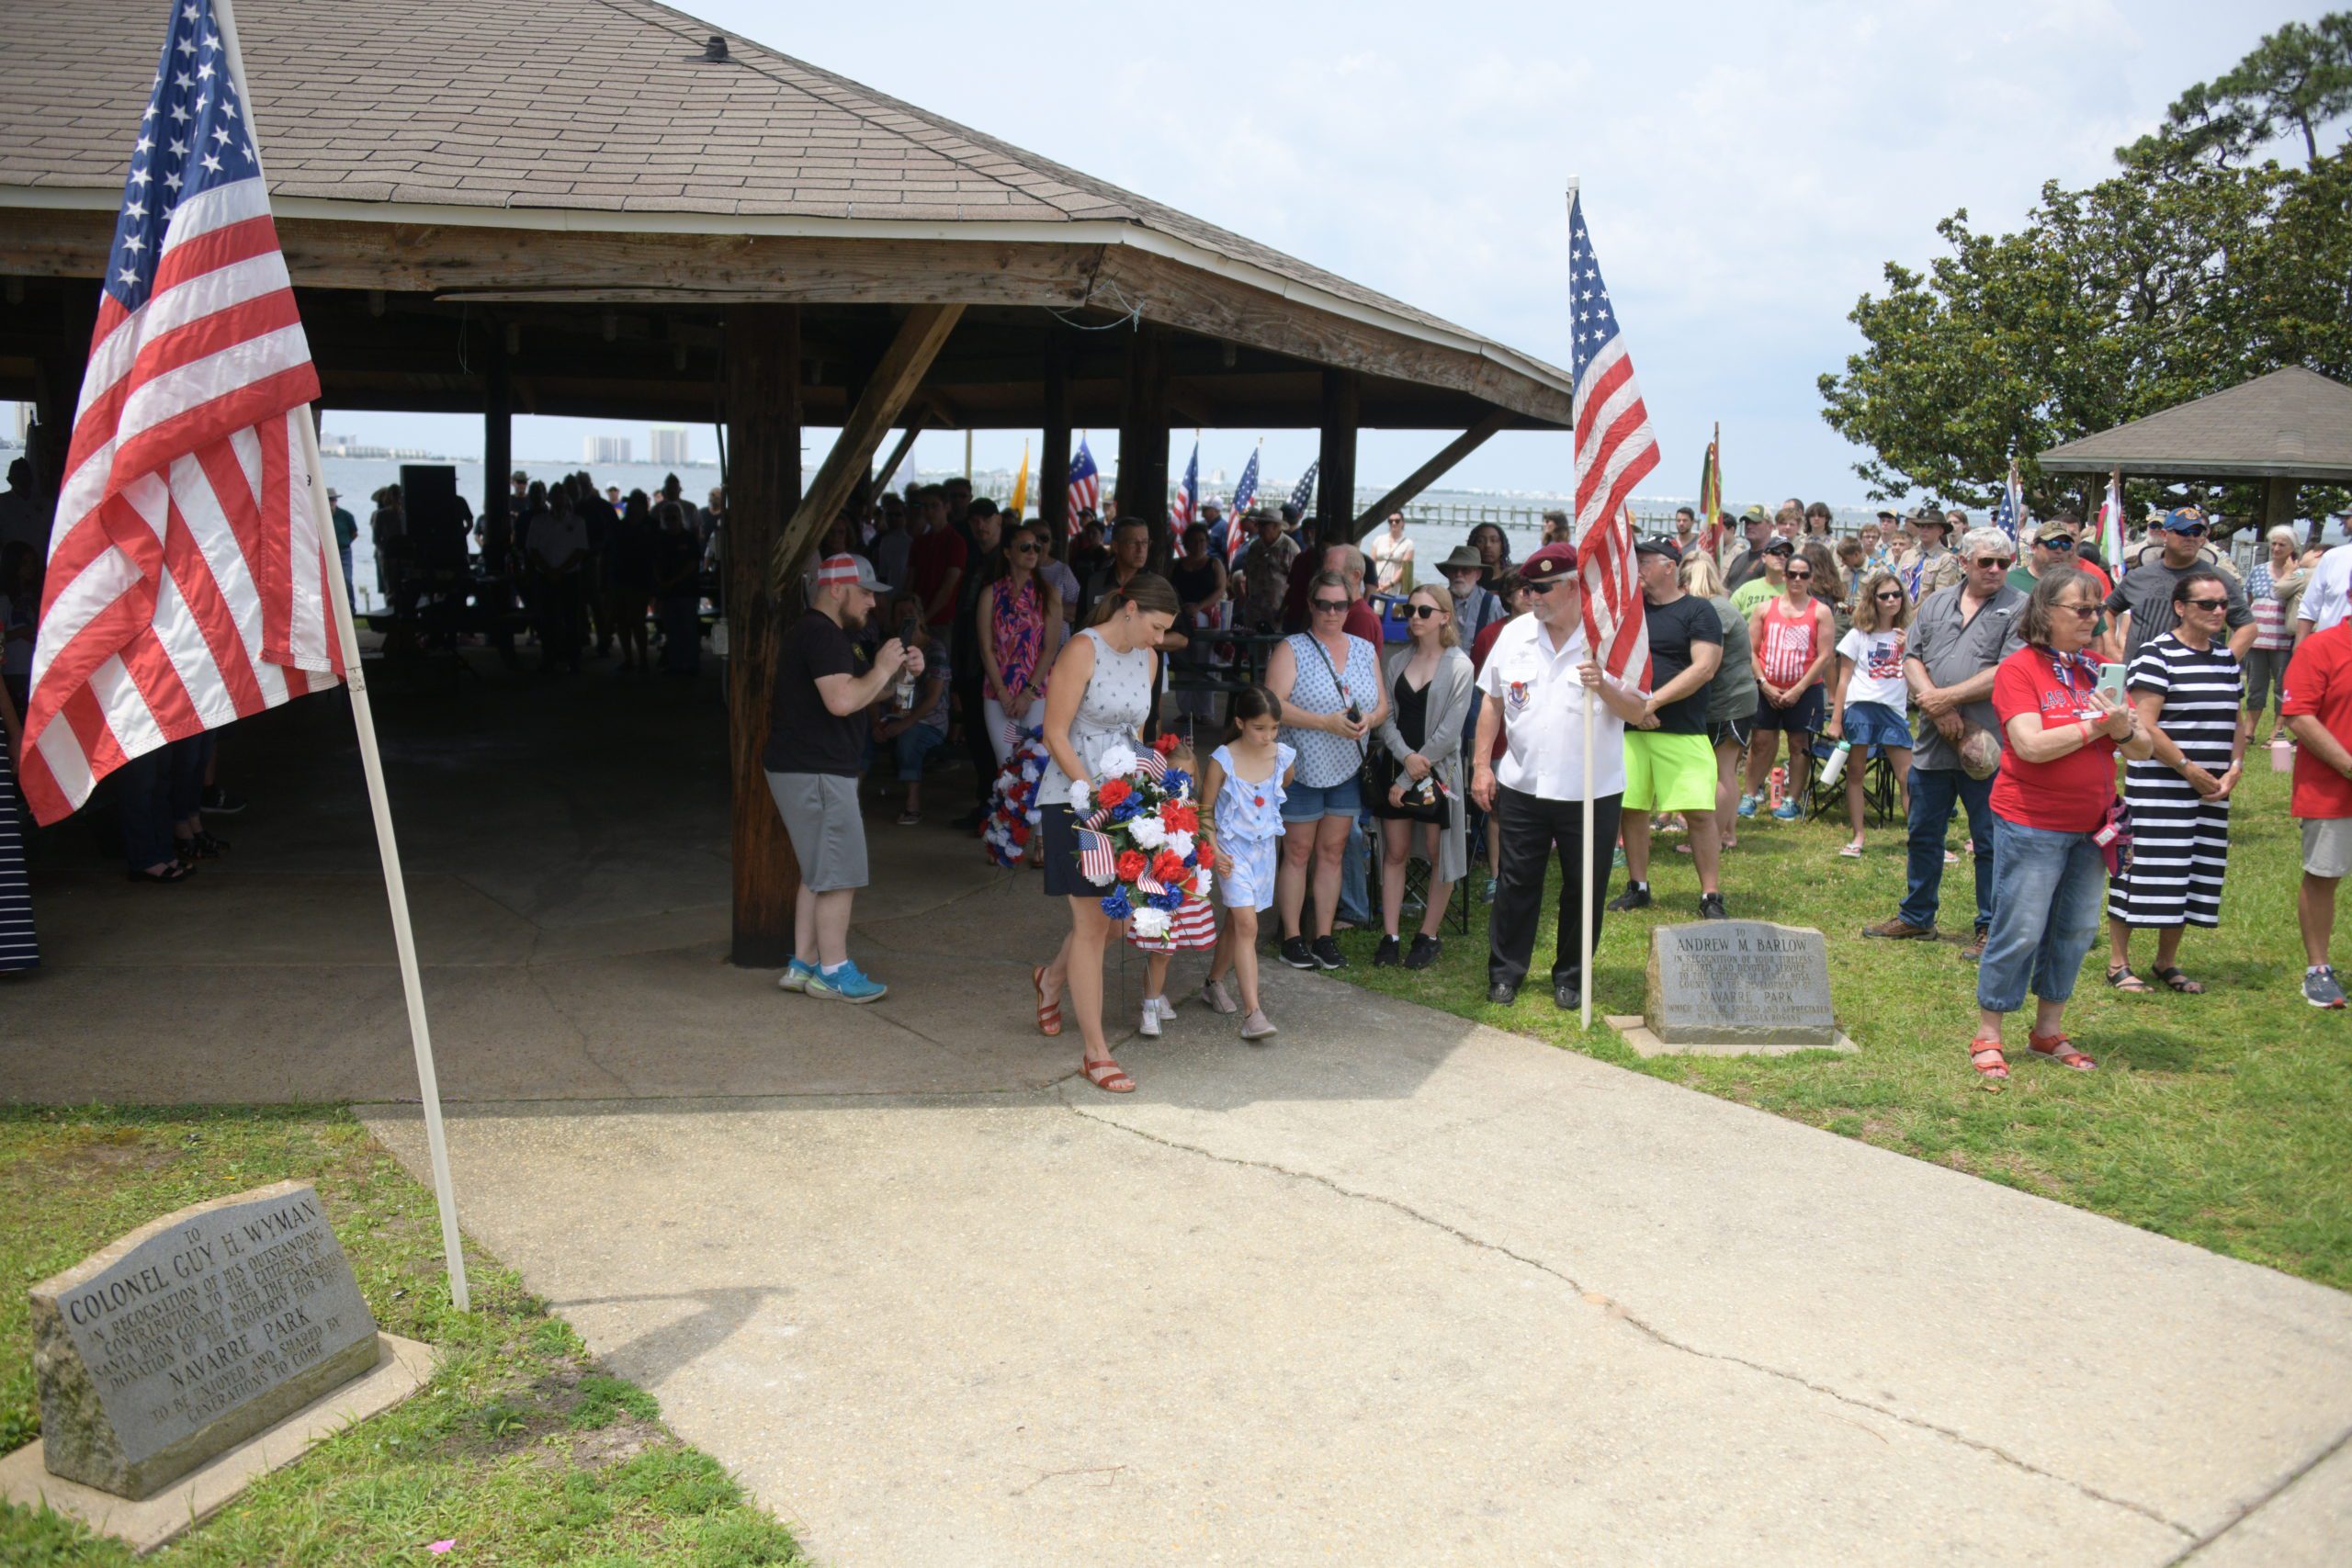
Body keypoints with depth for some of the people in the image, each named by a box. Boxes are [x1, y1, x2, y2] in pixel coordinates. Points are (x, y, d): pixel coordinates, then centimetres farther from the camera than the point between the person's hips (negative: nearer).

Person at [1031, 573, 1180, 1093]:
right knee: (1093, 921, -5)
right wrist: (1094, 794, -19)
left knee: (1117, 914, 10)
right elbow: (1055, 735, -14)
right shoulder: (1083, 650, -13)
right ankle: (1095, 1053, 3)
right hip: (1073, 798, -7)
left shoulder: (1147, 658, 10)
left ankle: (1052, 977, 40)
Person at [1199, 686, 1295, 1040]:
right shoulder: (1222, 761, -16)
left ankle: (1214, 984, 37)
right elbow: (1205, 810, -8)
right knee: (1246, 924, -14)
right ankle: (1252, 1012, -17)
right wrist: (1213, 850, -17)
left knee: (1236, 921, 16)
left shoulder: (1284, 757, -5)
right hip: (1232, 848, -5)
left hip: (1264, 847, 5)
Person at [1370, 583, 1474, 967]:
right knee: (1395, 852, 6)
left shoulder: (1459, 666, -8)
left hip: (1437, 772, -4)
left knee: (1438, 853, 4)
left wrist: (1409, 779, -13)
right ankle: (1389, 936, 10)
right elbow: (1386, 717, 3)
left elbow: (1448, 732, -12)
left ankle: (1428, 936, 15)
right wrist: (1405, 756, -17)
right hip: (1398, 766, 4)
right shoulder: (1400, 661, 7)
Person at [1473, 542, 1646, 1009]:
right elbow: (1493, 703, 11)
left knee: (1584, 890, 8)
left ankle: (1571, 978, 24)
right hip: (1522, 786, 2)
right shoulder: (1514, 634, 4)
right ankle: (1505, 971, 22)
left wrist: (1604, 687, -26)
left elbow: (1637, 711, -8)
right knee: (1516, 883, 8)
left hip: (1592, 791, -2)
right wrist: (1482, 764, 7)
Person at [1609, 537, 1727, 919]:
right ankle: (1638, 887, 20)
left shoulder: (1697, 611, -1)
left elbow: (1705, 668, -11)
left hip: (1682, 733, -4)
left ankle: (1711, 897, 1)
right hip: (1629, 729, 5)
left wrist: (1653, 702, -17)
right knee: (1631, 809, 6)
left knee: (1700, 812, -6)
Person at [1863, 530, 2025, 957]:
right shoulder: (1936, 603, 12)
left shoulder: (2018, 609, -4)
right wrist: (1937, 708, -10)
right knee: (1922, 835, 15)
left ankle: (1991, 929, 14)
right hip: (1933, 743, 5)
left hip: (1987, 748, -5)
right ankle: (1916, 918, 29)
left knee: (1990, 842, 3)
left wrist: (1947, 697, -14)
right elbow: (1911, 660, 6)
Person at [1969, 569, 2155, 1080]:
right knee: (2020, 932, -4)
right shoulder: (2019, 668, -9)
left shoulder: (2099, 670, 8)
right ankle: (1987, 1037, 7)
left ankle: (2048, 1030, 25)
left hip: (2089, 826, 6)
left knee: (2076, 930, 11)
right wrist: (2096, 726, -13)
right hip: (2031, 825, -6)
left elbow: (2143, 749, 7)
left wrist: (2123, 728, -14)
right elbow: (2032, 745, -22)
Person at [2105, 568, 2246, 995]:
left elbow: (2235, 721, 20)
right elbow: (2144, 726, -16)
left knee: (2192, 876, 11)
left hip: (2212, 790, 7)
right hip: (2158, 787, -7)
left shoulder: (2226, 657, 13)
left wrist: (2235, 768, 4)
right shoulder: (2157, 654, -10)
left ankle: (2167, 963, 23)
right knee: (2143, 871, -4)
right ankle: (2118, 963, 7)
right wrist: (2189, 769, -14)